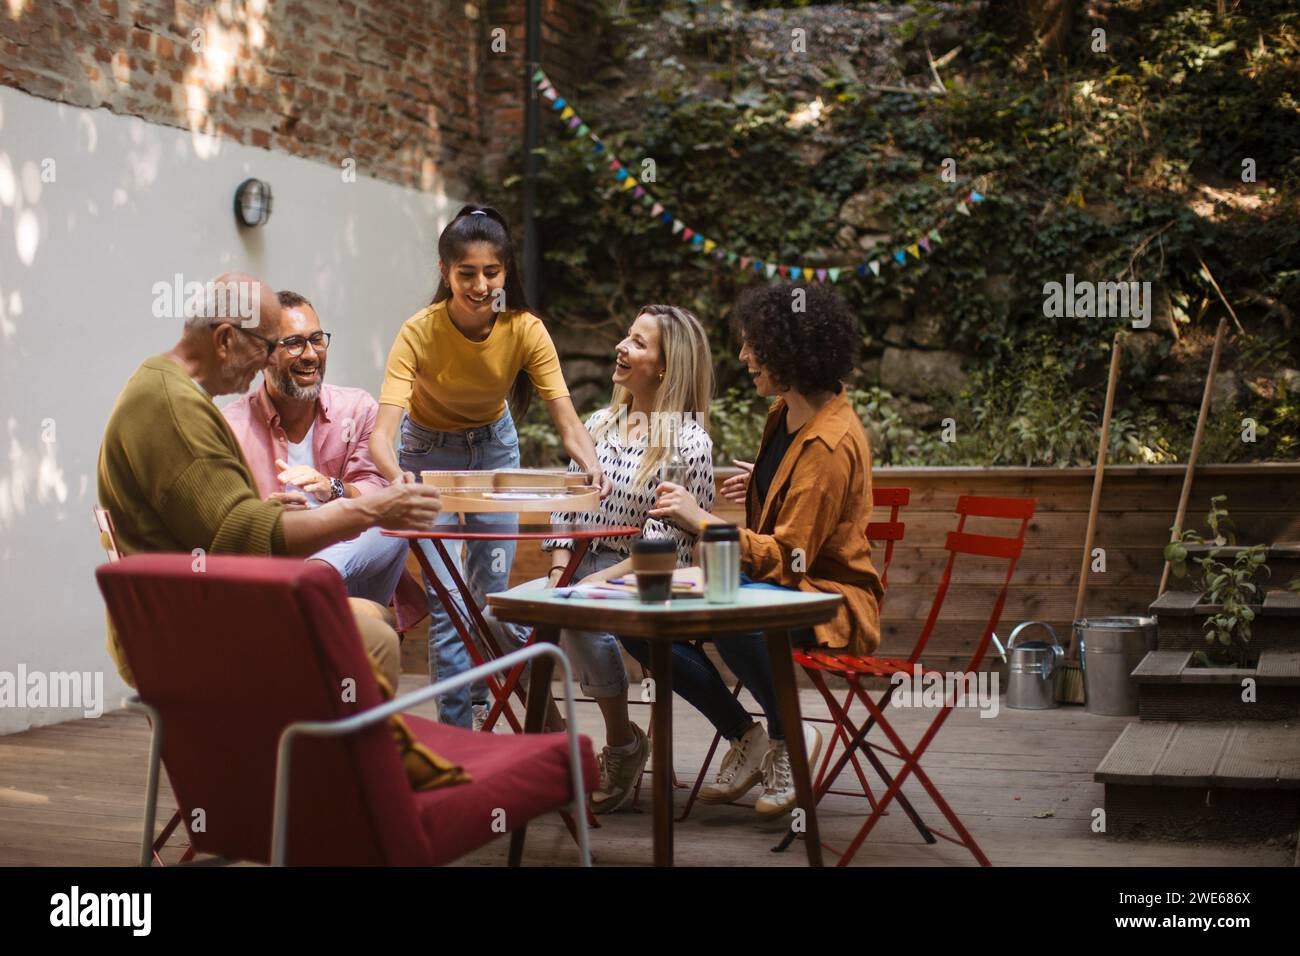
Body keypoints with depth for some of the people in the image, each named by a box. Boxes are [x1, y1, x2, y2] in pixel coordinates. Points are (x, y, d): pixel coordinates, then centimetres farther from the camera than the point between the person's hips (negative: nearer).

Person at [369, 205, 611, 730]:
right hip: (430, 450, -2)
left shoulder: (526, 330, -25)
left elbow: (567, 420, -29)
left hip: (494, 445, 2)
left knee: (493, 587, 6)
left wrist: (592, 466, -51)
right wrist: (399, 479, -63)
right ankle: (456, 725, 1)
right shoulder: (420, 333, -32)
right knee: (447, 596, -11)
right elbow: (382, 432, -41)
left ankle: (483, 695, 33)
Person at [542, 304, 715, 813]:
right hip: (583, 569, 6)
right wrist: (560, 575, -6)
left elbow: (663, 545, -13)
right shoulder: (599, 424, 11)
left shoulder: (689, 443, -9)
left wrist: (594, 583, -21)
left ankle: (623, 743, -11)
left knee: (581, 617, -33)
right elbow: (567, 513, 10)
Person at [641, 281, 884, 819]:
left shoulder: (831, 442, -22)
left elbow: (789, 559, -25)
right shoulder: (786, 411, 7)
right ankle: (745, 736, 3)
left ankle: (789, 736, -12)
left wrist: (702, 521, -28)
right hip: (769, 582, 9)